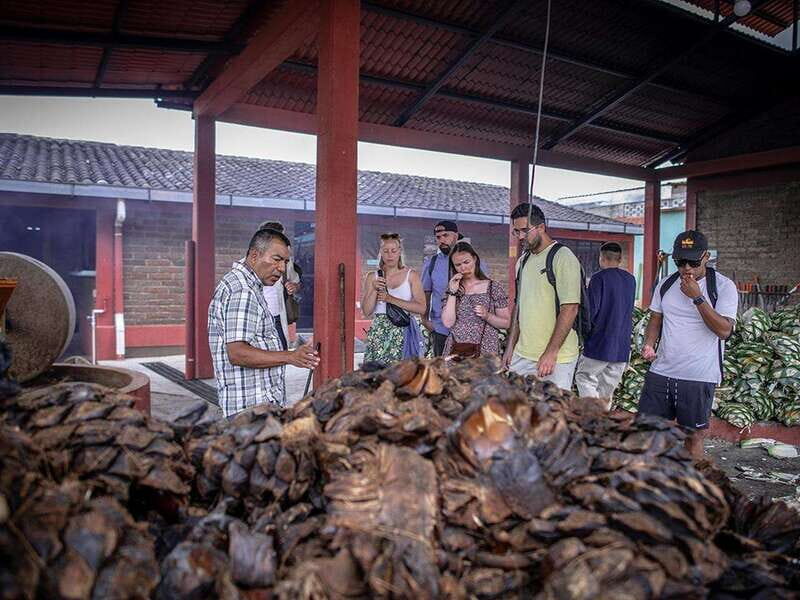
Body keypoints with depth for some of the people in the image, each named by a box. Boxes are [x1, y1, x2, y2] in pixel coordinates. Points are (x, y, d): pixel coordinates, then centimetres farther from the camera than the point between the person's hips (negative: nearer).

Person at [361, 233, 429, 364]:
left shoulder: (411, 275, 4)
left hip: (405, 333, -1)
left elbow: (421, 308, -7)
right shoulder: (372, 277, 10)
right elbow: (366, 312, 5)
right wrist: (375, 290, -10)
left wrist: (391, 299, -11)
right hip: (379, 333, 2)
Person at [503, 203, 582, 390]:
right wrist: (511, 346, 13)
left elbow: (570, 309, -16)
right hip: (522, 354, 7)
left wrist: (551, 353, -19)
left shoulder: (563, 257, -10)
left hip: (556, 359, -7)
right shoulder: (523, 260, 14)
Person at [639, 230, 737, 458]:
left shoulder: (724, 286, -5)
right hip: (660, 372, 4)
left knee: (693, 436, 7)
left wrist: (697, 297, -20)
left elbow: (724, 331, -15)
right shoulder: (666, 284, 8)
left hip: (699, 378, -4)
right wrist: (648, 344, -5)